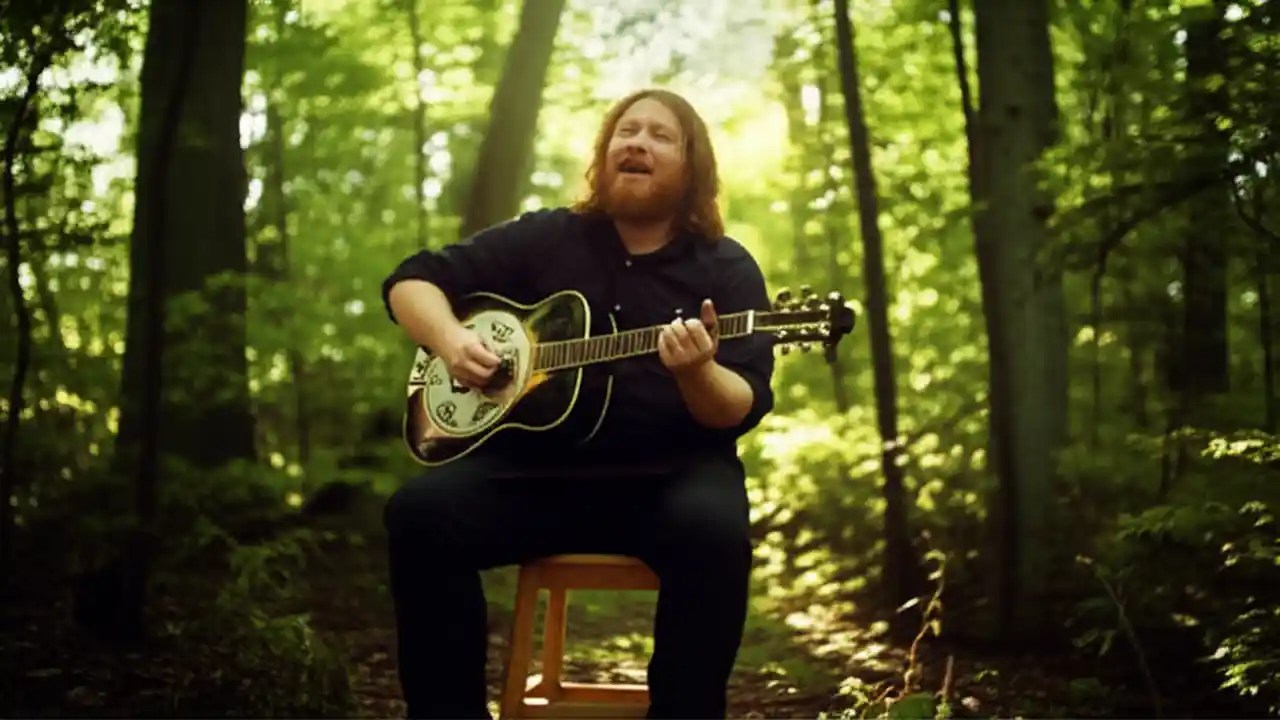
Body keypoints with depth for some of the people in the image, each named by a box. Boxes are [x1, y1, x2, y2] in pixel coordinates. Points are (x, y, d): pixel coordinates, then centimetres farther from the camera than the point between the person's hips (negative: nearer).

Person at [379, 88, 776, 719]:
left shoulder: (727, 268, 3)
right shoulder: (547, 238, 9)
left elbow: (743, 409, -6)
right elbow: (412, 280, 11)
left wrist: (698, 372, -29)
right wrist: (451, 341, -10)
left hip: (672, 473, -2)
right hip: (539, 468, 2)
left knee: (713, 527, -36)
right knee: (420, 511, -23)